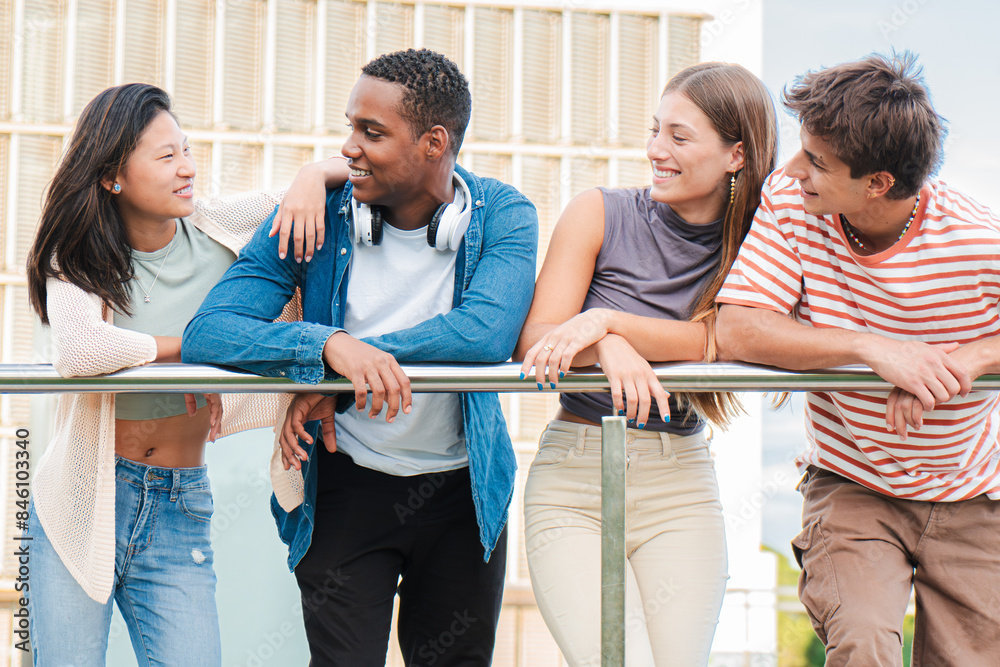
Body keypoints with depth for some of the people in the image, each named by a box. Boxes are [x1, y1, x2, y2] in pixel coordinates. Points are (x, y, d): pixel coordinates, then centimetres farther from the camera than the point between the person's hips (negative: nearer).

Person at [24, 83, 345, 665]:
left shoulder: (221, 230, -1)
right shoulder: (78, 259, -6)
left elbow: (354, 171, 7)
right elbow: (79, 352, -29)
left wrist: (314, 175, -14)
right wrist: (189, 346, -19)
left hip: (181, 507, 2)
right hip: (83, 500, -1)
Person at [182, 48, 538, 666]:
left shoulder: (503, 216, -10)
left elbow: (489, 331, -28)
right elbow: (208, 332, -20)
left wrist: (337, 378, -30)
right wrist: (328, 346, -39)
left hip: (463, 489, 1)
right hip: (345, 487, -1)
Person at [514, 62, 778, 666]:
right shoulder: (600, 214, -1)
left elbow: (716, 339, -12)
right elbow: (535, 341, -8)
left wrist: (606, 320, -23)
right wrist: (612, 349, -27)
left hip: (682, 485, 2)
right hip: (573, 482, -2)